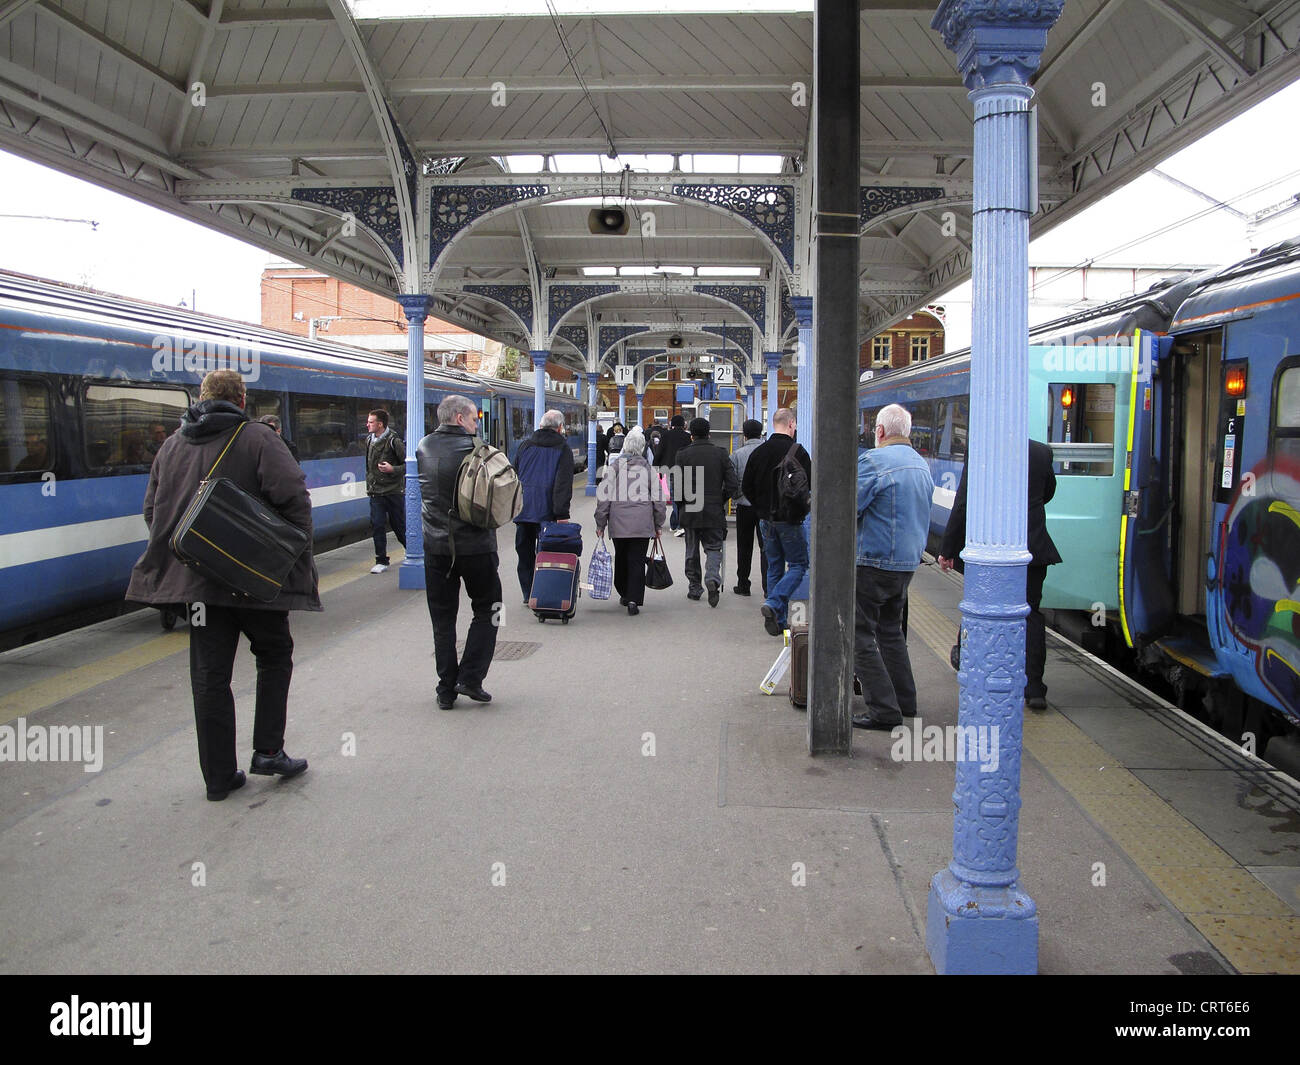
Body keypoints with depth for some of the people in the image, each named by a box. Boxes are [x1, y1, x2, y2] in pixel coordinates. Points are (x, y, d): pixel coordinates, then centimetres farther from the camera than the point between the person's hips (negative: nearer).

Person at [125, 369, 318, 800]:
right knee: (274, 656, 16)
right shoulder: (256, 438, -8)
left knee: (209, 674, 8)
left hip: (197, 579, 4)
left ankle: (219, 776, 12)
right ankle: (268, 751, 11)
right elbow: (293, 496, -18)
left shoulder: (171, 445, 9)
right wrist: (299, 554, -8)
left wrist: (178, 556, 20)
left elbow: (153, 510, 13)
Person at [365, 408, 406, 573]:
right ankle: (381, 561, 8)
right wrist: (369, 484, 17)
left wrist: (393, 469, -22)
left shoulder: (393, 441, -11)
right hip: (375, 492, 5)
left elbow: (408, 464, -9)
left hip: (393, 492, -5)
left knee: (399, 526, 4)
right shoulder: (369, 440, 9)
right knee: (377, 525, 0)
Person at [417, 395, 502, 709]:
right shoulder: (474, 449, -11)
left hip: (436, 545, 4)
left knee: (442, 618, 11)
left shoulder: (424, 448, 2)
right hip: (476, 545, -4)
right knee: (485, 612, 12)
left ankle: (447, 690, 12)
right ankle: (470, 678, 3)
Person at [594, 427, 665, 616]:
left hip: (619, 522, 0)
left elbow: (604, 497, -2)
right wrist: (658, 525, 16)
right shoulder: (648, 469, 4)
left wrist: (600, 524, 5)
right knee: (637, 561, 1)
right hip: (642, 524, 0)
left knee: (621, 558, 17)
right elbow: (658, 499, 6)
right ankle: (634, 600, -10)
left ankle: (624, 594, 29)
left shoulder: (615, 467, 0)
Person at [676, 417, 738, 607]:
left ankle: (694, 588, 18)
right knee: (713, 548, 8)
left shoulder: (683, 455, -4)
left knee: (692, 552, 12)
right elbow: (732, 484, -4)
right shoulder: (720, 453, 0)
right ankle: (712, 579, -17)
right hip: (714, 512, 0)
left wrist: (681, 505, 9)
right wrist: (721, 500, 11)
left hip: (690, 511, 0)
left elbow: (676, 484, -8)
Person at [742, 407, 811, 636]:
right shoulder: (797, 452, -13)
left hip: (766, 520, 6)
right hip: (790, 520, -5)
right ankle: (773, 603, -14)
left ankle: (778, 621, 14)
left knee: (774, 567, 13)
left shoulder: (758, 452, 3)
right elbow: (810, 485, -13)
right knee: (798, 565, 5)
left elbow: (746, 487, 7)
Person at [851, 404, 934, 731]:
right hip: (908, 562, 8)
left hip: (873, 563, -8)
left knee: (861, 636, -1)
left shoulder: (872, 461, -15)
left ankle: (884, 711, -2)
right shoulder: (921, 465, 11)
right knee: (890, 630, 22)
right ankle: (905, 701, 27)